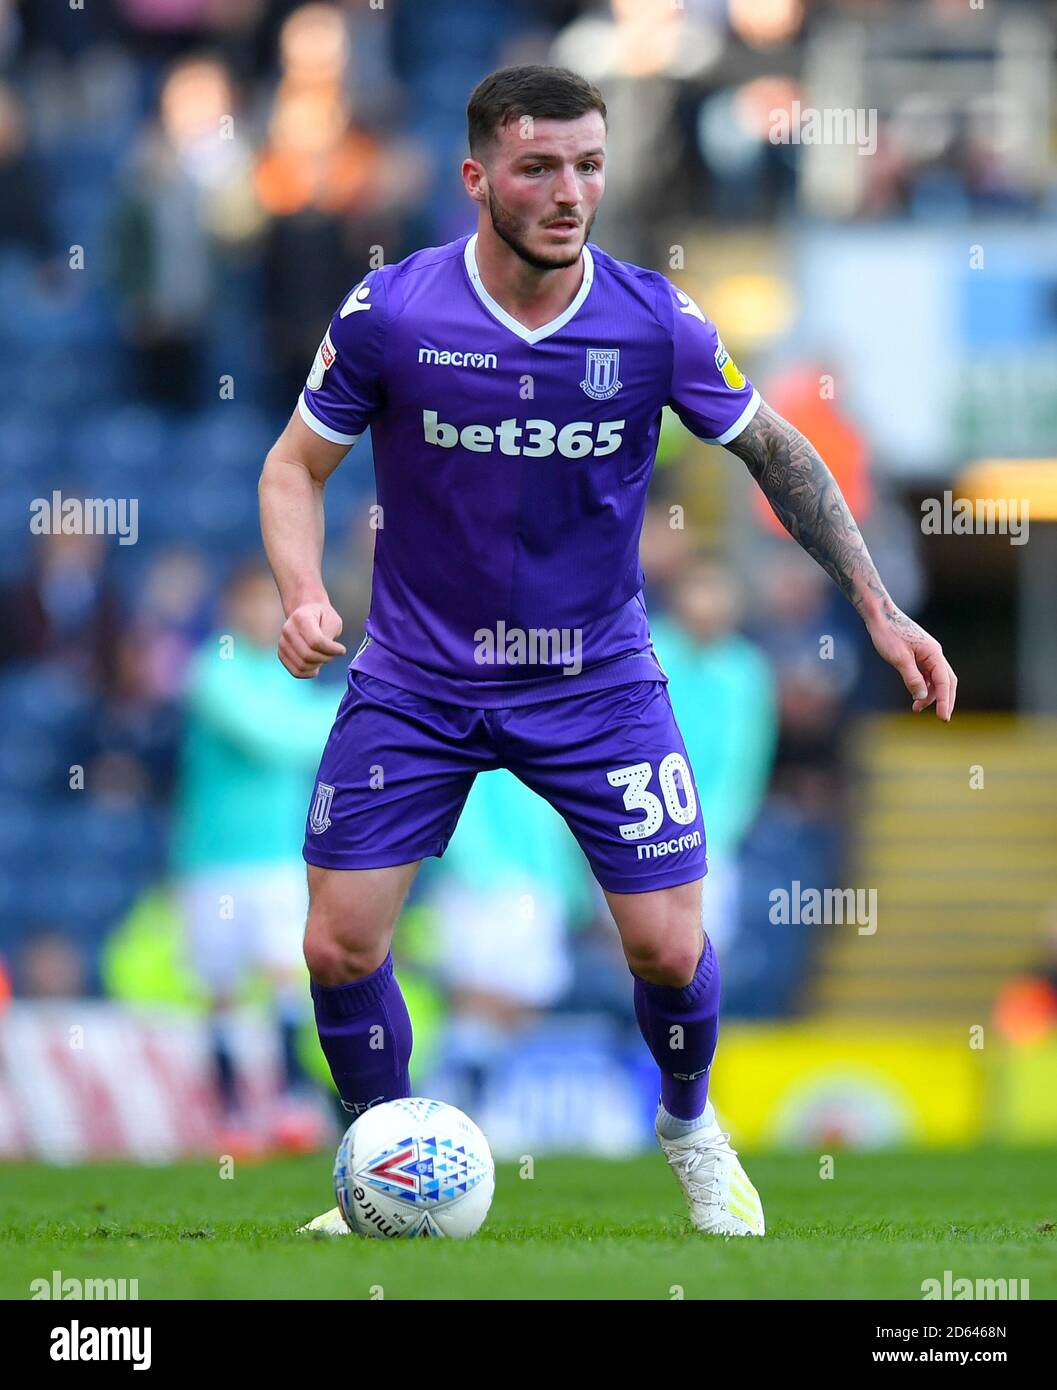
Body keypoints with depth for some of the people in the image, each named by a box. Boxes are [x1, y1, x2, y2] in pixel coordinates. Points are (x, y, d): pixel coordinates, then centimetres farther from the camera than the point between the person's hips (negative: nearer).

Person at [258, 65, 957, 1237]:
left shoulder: (653, 322, -12)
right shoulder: (388, 313, -15)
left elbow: (776, 454, 2)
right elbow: (296, 465, -2)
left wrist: (877, 608, -1)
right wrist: (302, 594, -21)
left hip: (597, 677, 0)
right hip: (416, 677, 0)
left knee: (668, 949, -4)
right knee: (339, 949, -6)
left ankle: (690, 1124, 29)